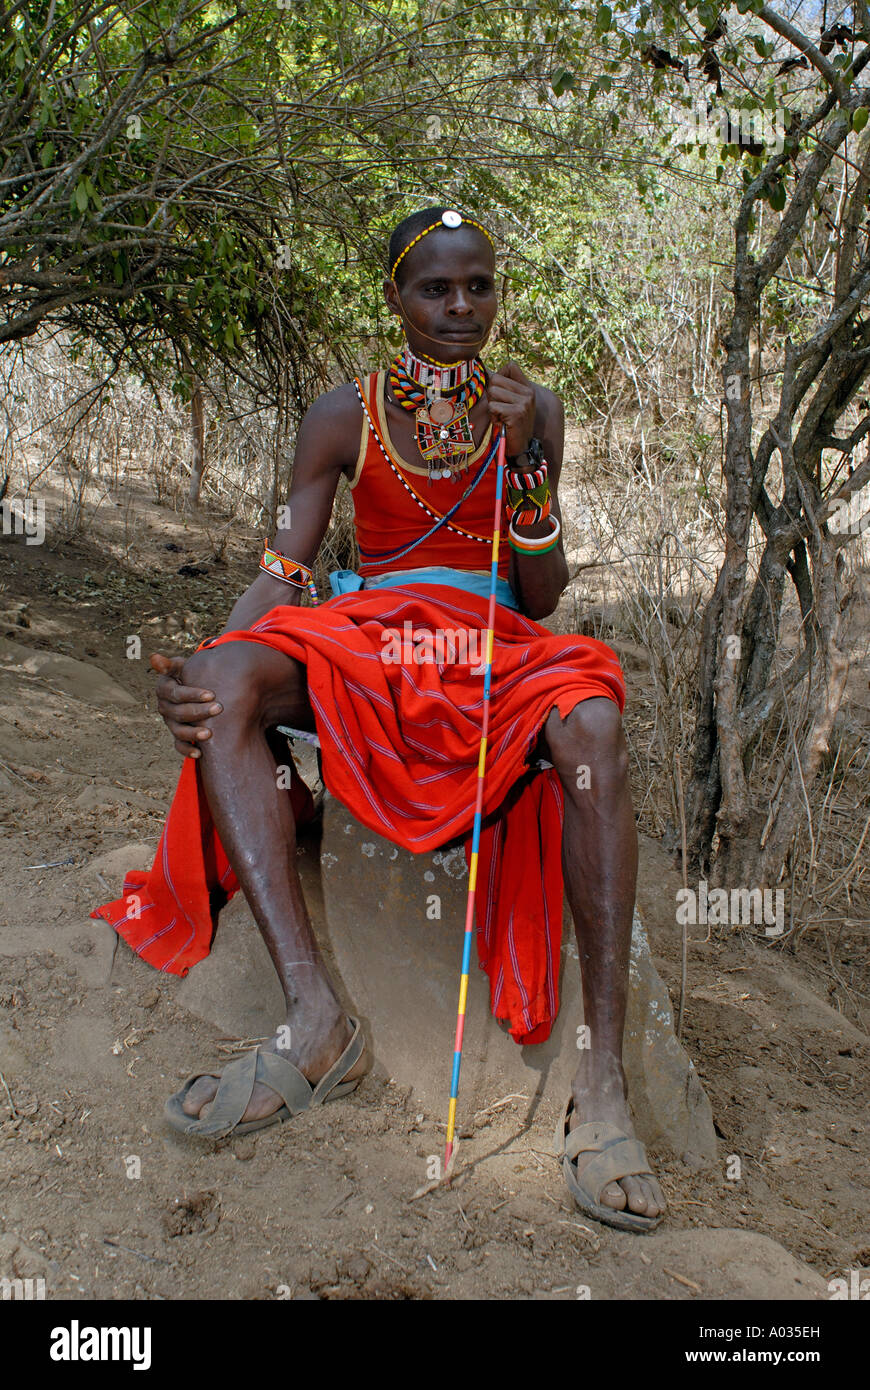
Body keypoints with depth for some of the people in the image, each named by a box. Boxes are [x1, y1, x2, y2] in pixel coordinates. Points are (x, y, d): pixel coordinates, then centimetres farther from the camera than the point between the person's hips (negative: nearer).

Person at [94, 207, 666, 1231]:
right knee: (228, 678, -32)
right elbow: (282, 575, 0)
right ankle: (312, 1016, -37)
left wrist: (523, 459, -10)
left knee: (591, 723, -36)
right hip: (364, 642, 1)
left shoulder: (532, 410, 9)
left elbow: (541, 598, 4)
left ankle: (603, 1077, -35)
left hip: (496, 648, 0)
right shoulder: (347, 415, 8)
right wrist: (196, 671, -20)